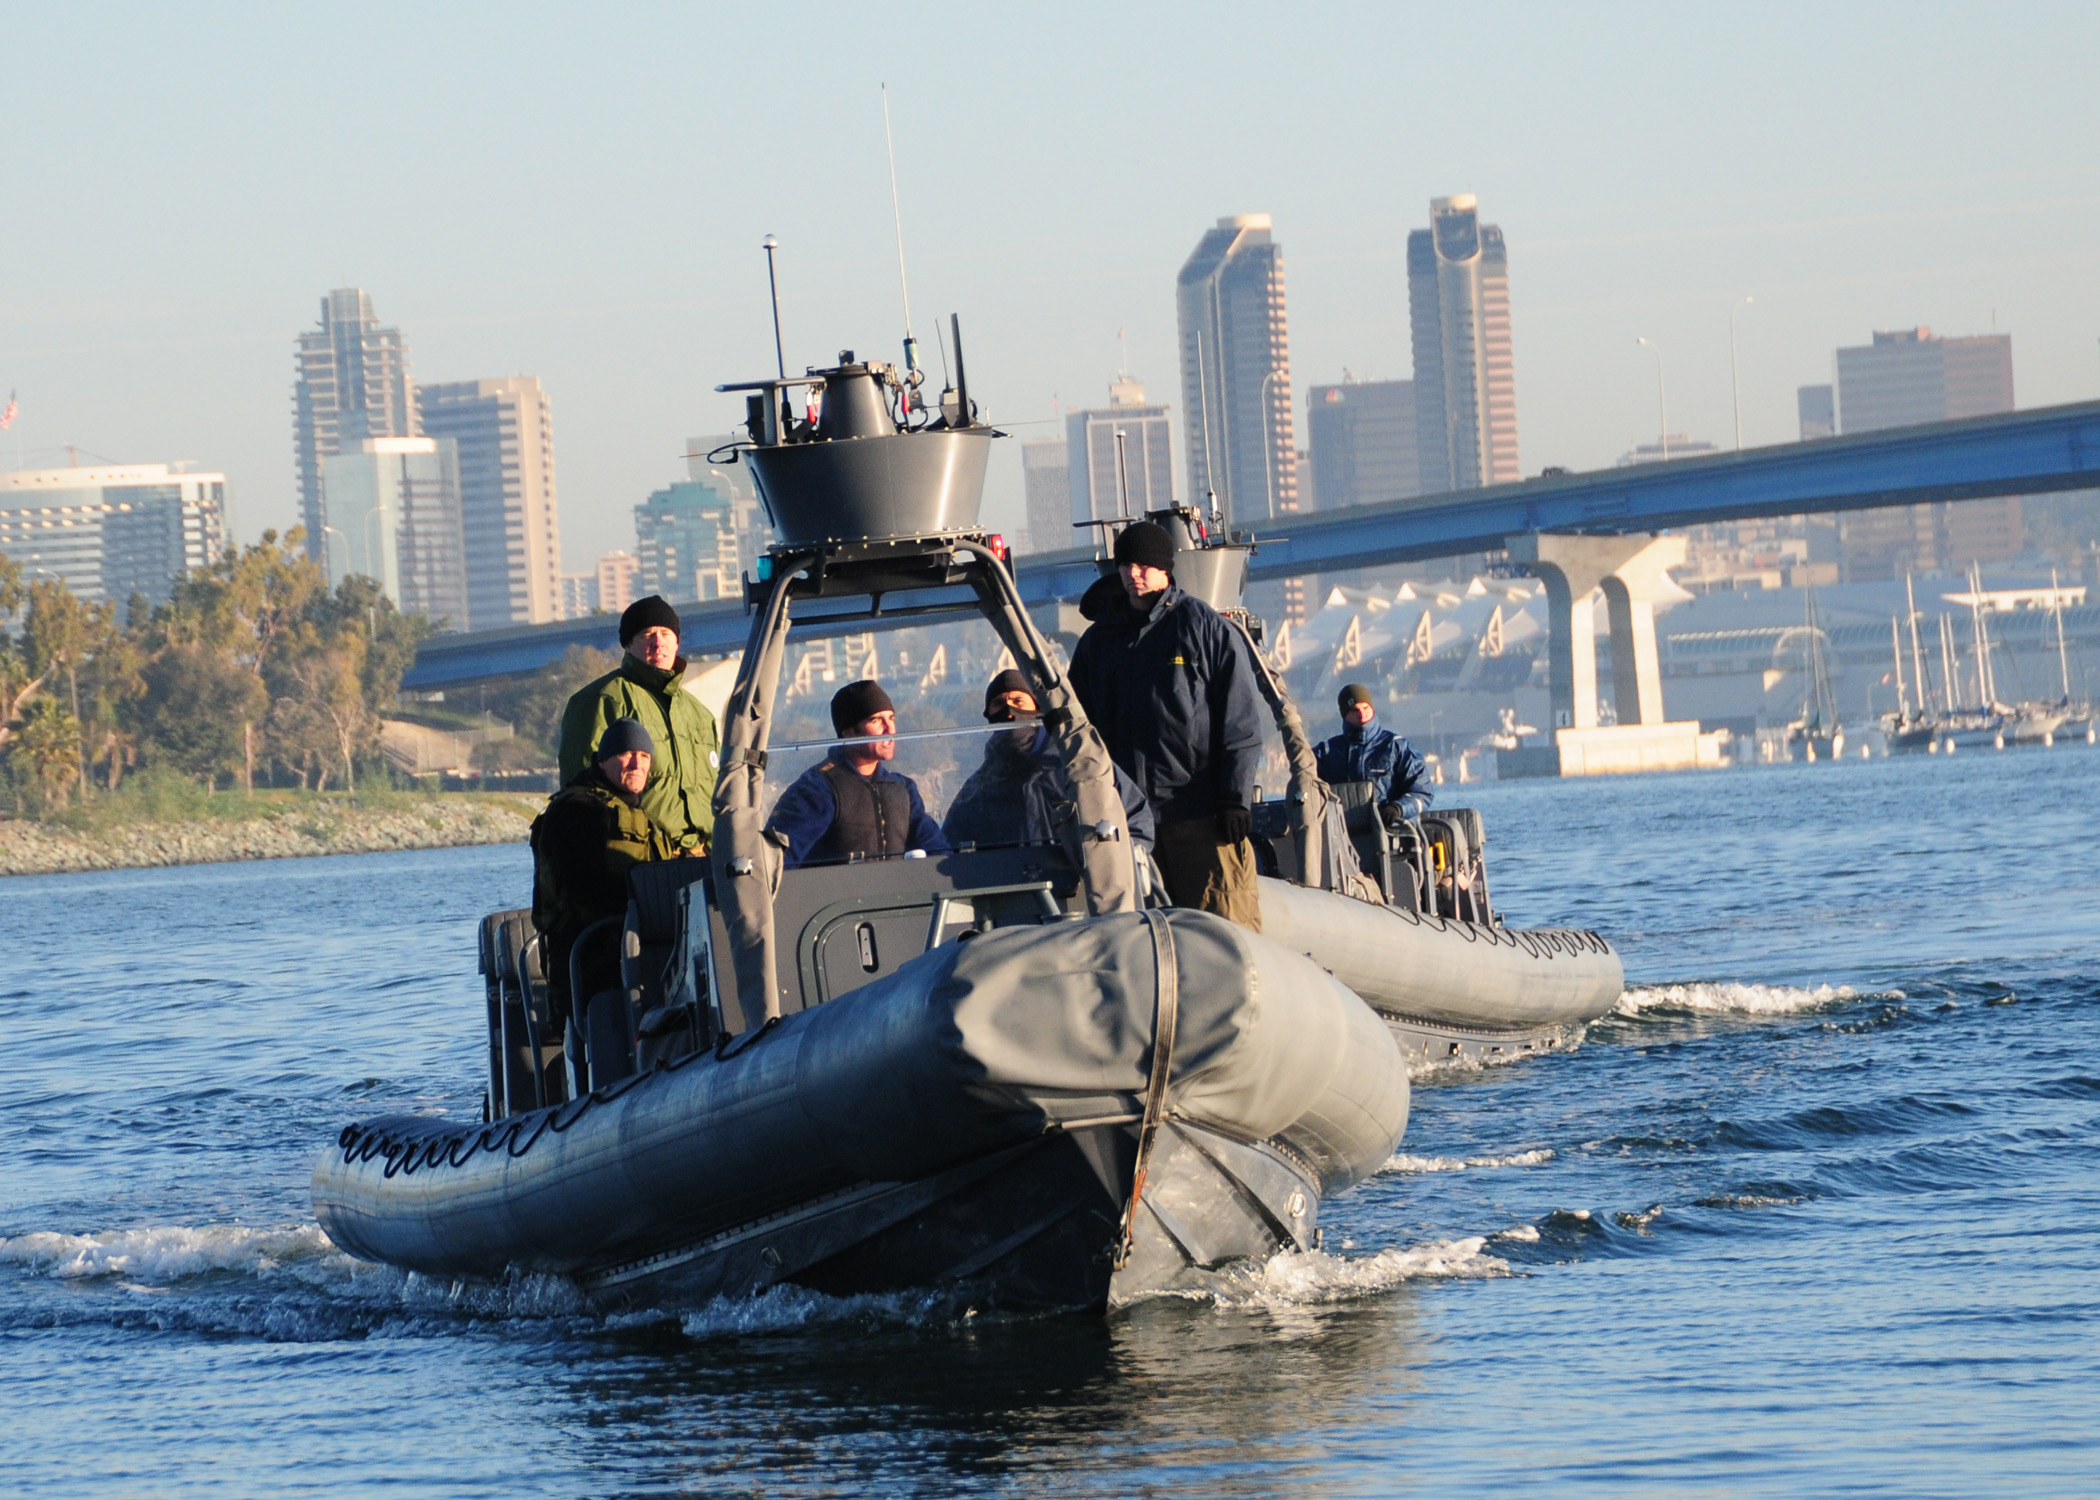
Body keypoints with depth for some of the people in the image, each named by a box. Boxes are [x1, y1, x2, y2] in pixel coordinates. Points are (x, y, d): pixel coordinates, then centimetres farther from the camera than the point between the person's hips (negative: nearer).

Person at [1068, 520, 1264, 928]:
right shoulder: (1098, 641, 15)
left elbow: (1240, 722, -1)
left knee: (1225, 922, -8)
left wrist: (1236, 798, -8)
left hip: (1202, 815, -4)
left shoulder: (1206, 626, 3)